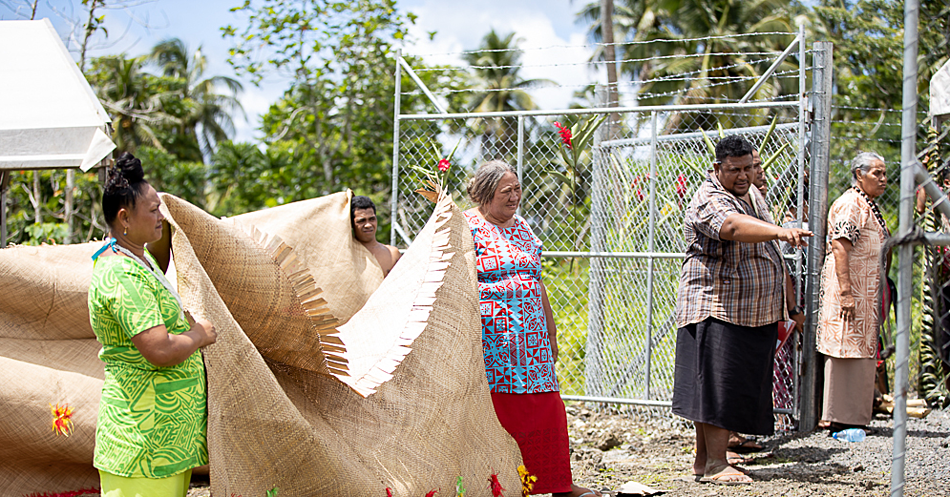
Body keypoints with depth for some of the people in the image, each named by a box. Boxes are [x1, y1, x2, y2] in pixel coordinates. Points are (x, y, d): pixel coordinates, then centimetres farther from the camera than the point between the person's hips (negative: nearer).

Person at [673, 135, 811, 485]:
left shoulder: (753, 195, 16)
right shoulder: (709, 202, -14)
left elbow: (769, 255, 24)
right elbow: (734, 226, -38)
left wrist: (790, 303, 23)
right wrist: (780, 231, -53)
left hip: (755, 315, 9)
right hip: (717, 310, -9)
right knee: (717, 387, -9)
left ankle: (704, 461, 15)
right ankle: (715, 465, -6)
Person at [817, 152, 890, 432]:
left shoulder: (868, 205, 20)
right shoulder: (851, 204, -13)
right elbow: (839, 247, -22)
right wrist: (845, 292, -28)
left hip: (865, 293, 10)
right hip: (851, 292, -10)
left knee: (862, 353, 11)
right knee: (847, 350, -8)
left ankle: (852, 417, 16)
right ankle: (840, 418, -5)